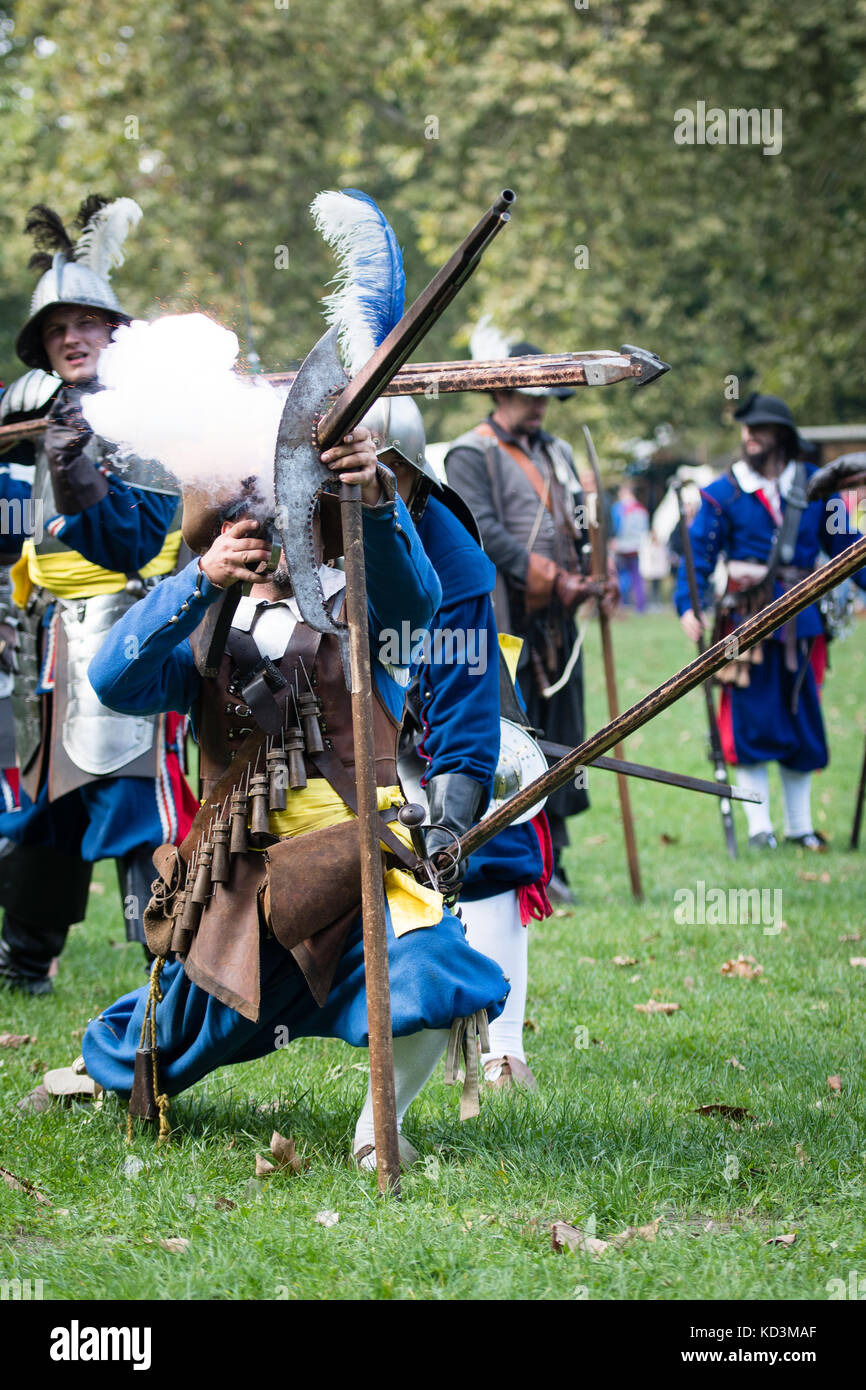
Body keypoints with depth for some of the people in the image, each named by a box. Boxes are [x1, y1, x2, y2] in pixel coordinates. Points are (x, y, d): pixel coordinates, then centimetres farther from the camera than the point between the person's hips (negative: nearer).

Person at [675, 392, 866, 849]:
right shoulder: (723, 493, 0)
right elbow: (698, 552, -2)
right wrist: (689, 604, -15)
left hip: (801, 621, 3)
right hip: (748, 620, -3)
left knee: (803, 723, 8)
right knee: (750, 724, -3)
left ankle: (801, 825, 19)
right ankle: (759, 826, 6)